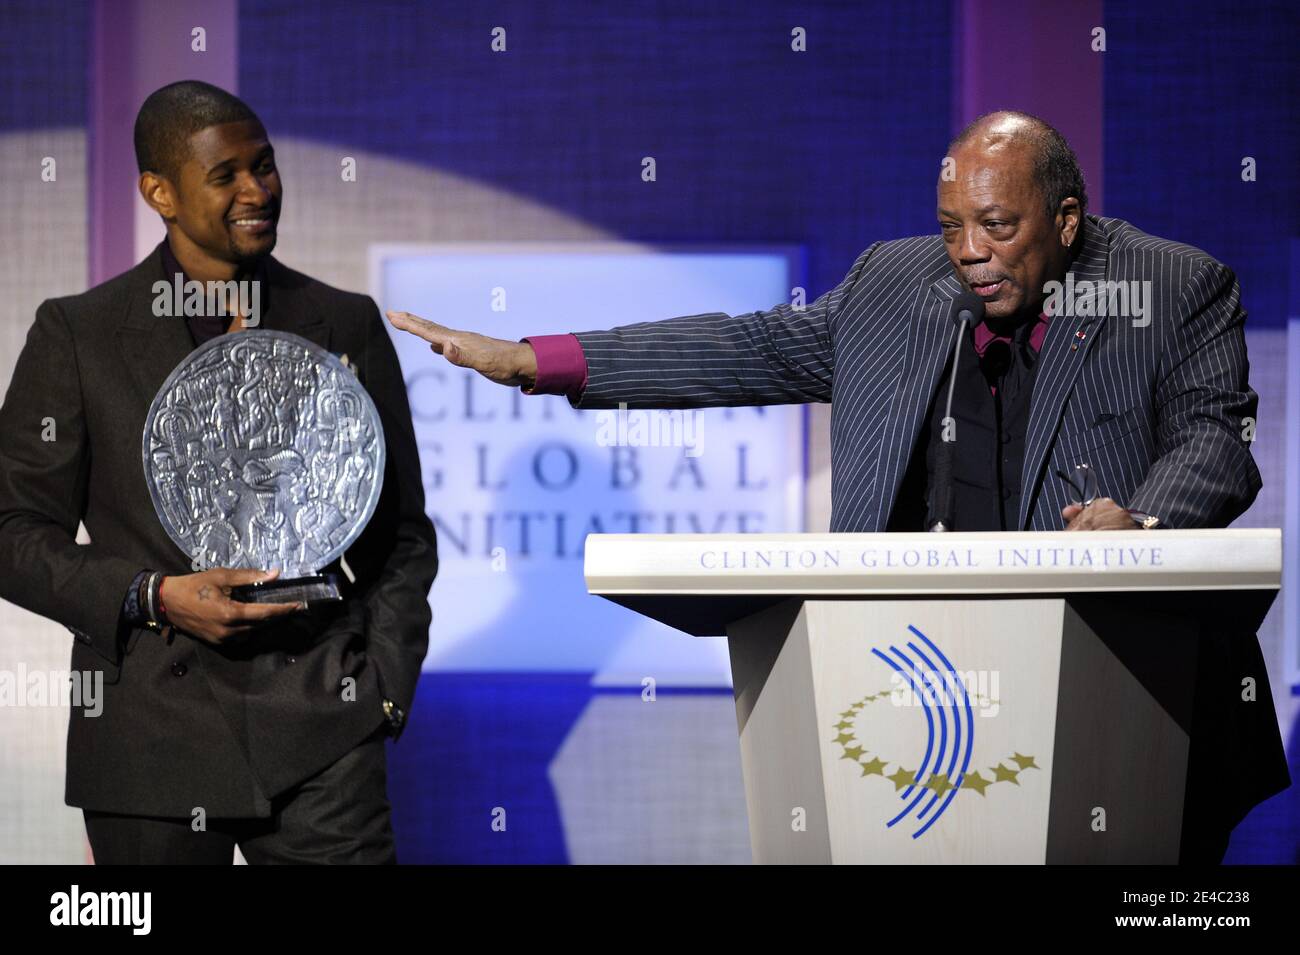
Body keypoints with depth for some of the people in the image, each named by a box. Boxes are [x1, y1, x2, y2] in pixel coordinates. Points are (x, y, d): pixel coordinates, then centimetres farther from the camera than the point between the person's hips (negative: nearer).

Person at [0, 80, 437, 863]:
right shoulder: (77, 335, 4)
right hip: (151, 735, -1)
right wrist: (154, 598, -12)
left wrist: (386, 692, 3)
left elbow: (403, 534, 14)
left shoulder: (348, 327, 10)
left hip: (320, 735, 1)